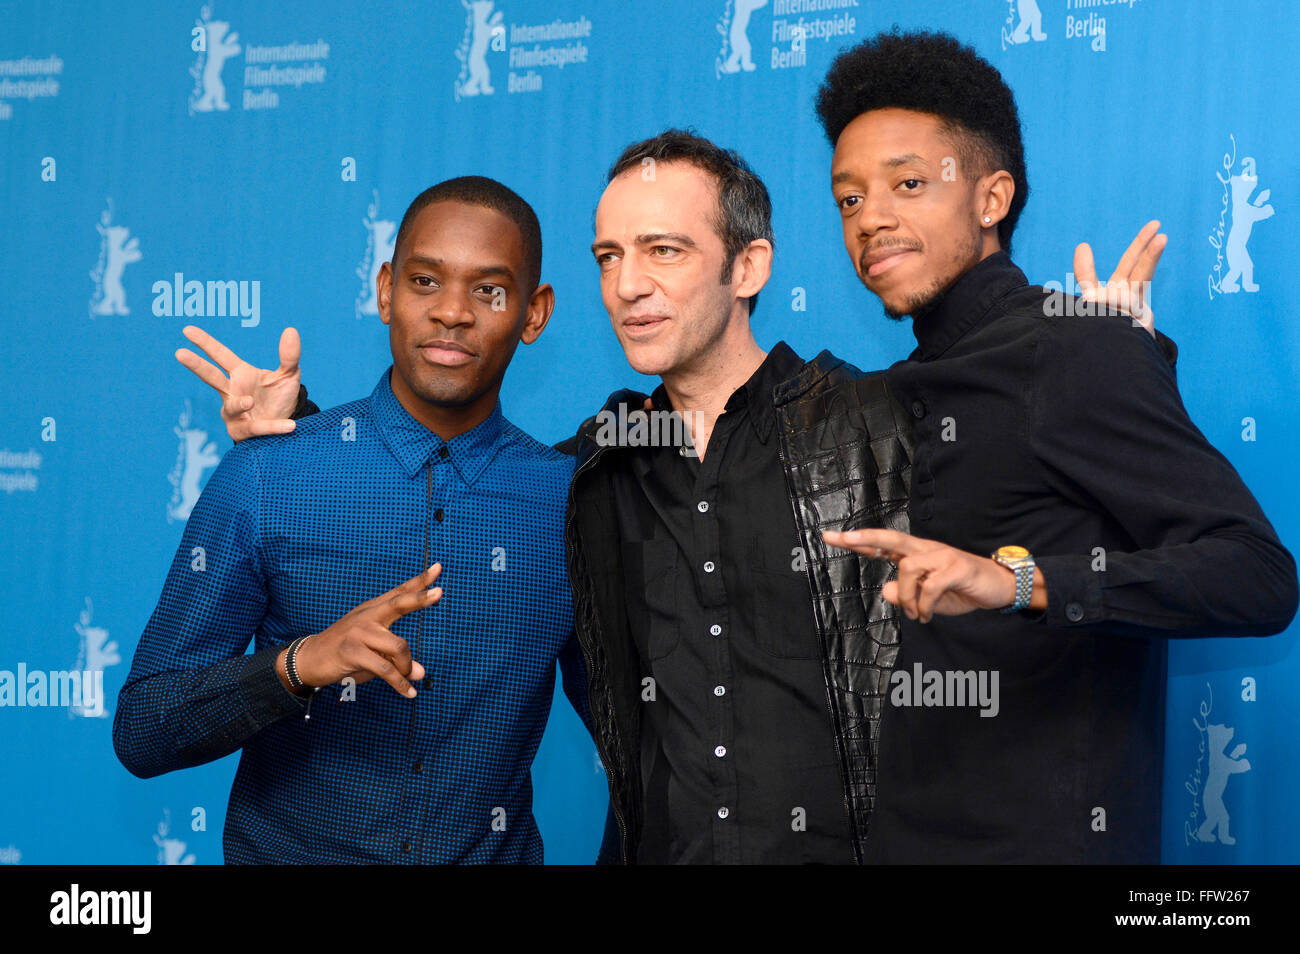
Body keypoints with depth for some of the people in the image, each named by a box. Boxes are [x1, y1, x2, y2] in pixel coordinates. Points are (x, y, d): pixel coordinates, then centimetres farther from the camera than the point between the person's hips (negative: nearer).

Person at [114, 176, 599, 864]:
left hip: (495, 851, 2)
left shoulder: (568, 497, -7)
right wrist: (298, 664, -27)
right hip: (286, 848, -1)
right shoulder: (263, 477, -12)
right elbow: (141, 735, -12)